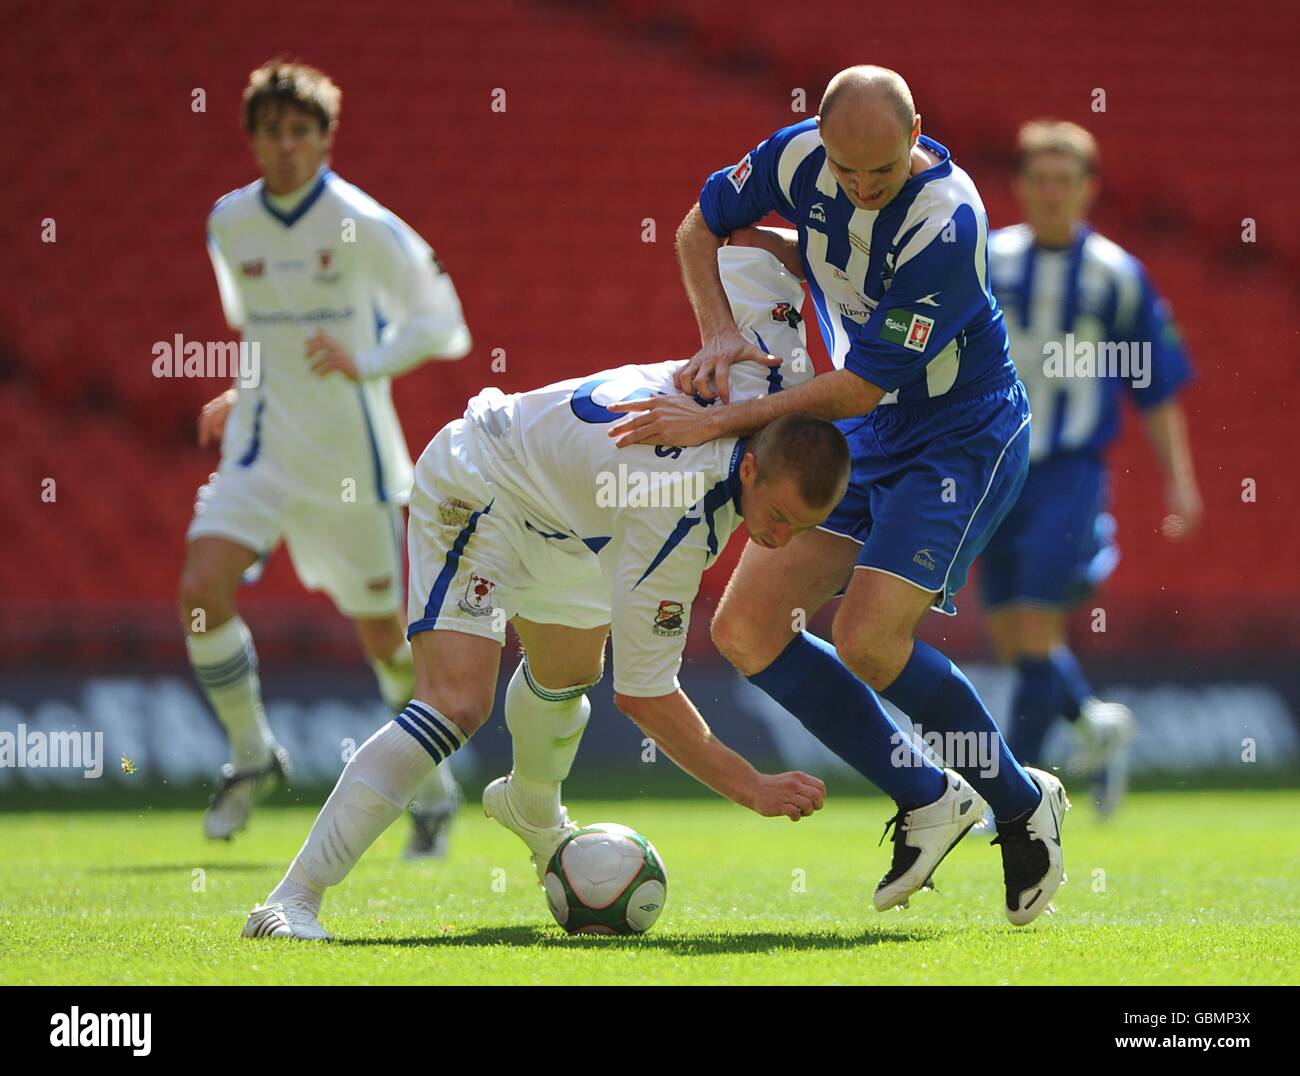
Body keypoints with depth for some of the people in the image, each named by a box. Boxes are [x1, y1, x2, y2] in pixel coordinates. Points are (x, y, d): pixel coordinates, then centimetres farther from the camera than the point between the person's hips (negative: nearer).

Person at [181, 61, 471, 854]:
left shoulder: (364, 226, -11)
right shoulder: (229, 225, 4)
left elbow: (441, 324, -11)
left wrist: (364, 362, -25)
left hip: (352, 453, -3)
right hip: (262, 446, 3)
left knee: (384, 631, 5)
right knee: (202, 589, -17)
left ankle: (434, 787, 27)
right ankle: (252, 753, 3)